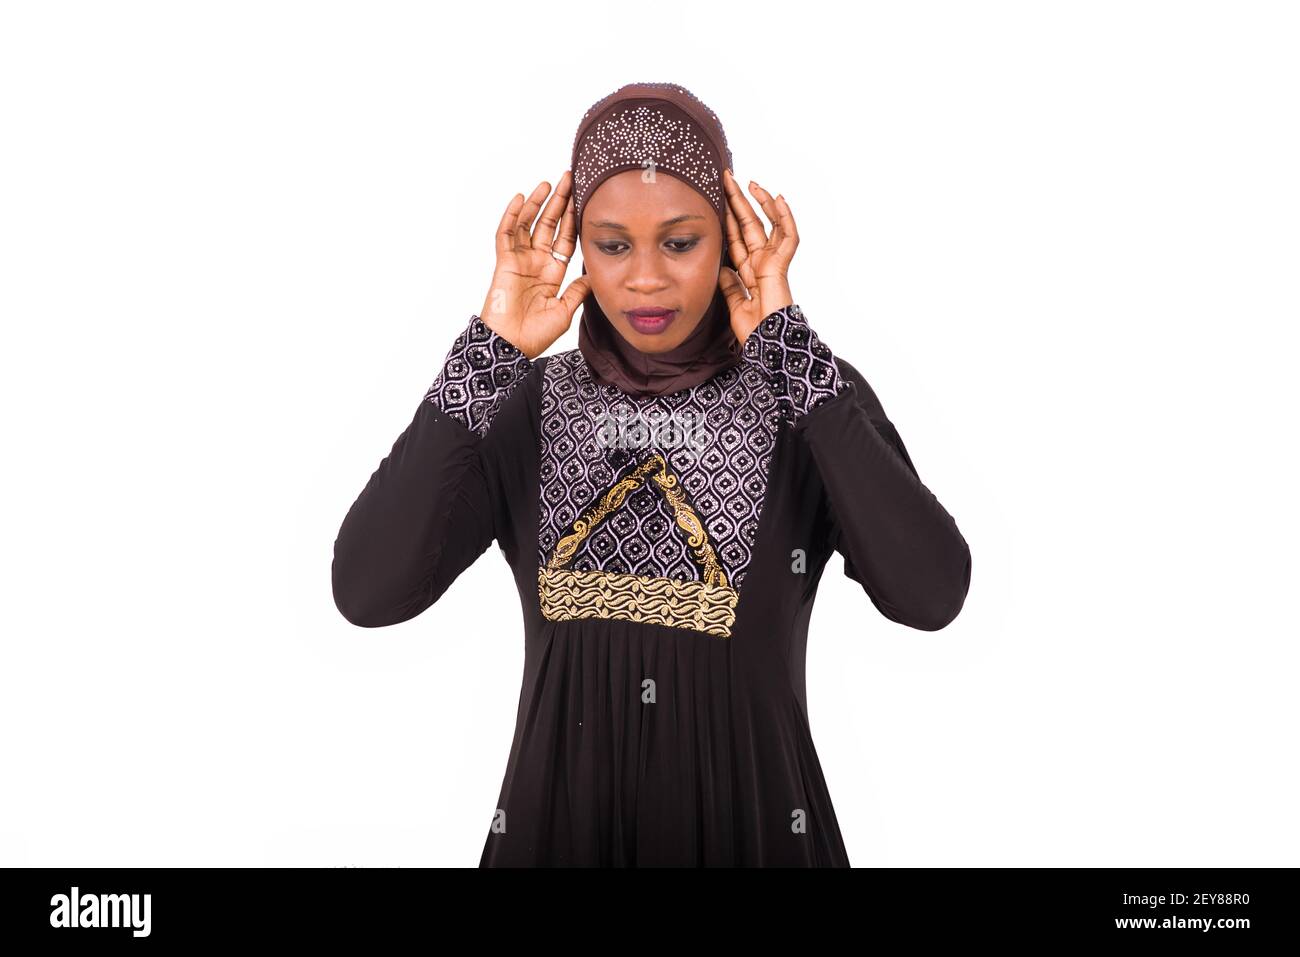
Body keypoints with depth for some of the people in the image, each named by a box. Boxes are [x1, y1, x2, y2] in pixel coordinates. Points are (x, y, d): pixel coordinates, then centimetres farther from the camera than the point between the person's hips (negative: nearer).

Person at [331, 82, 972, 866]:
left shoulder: (809, 394, -7)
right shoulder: (524, 403, -3)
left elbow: (931, 595, -23)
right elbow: (368, 591, -16)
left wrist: (791, 344, -21)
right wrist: (495, 348, -17)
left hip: (754, 819, -1)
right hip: (560, 818, 1)